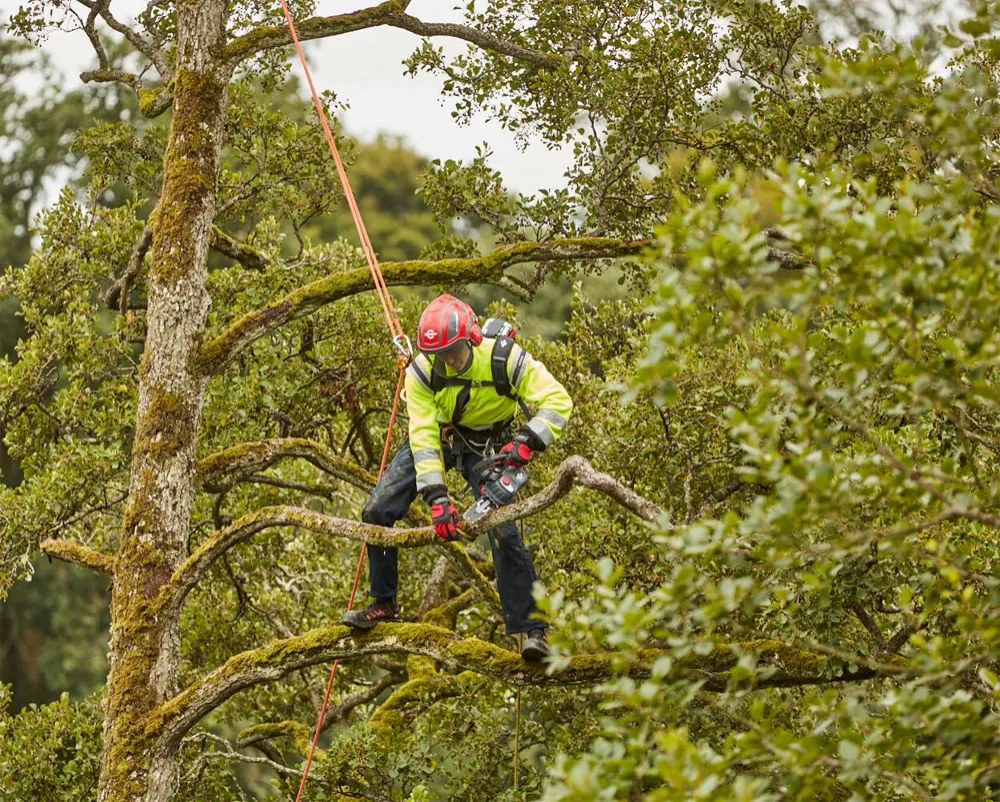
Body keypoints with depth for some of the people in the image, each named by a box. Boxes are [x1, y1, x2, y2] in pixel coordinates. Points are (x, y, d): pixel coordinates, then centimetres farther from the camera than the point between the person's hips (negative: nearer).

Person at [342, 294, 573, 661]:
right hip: (439, 435, 2)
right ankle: (384, 605, 13)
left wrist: (527, 441, -46)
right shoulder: (422, 370, -27)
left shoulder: (506, 359, -31)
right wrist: (437, 498, -36)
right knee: (377, 511, -6)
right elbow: (423, 437, -28)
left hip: (487, 447, -2)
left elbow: (558, 400, -31)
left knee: (503, 532, -19)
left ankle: (530, 630, -12)